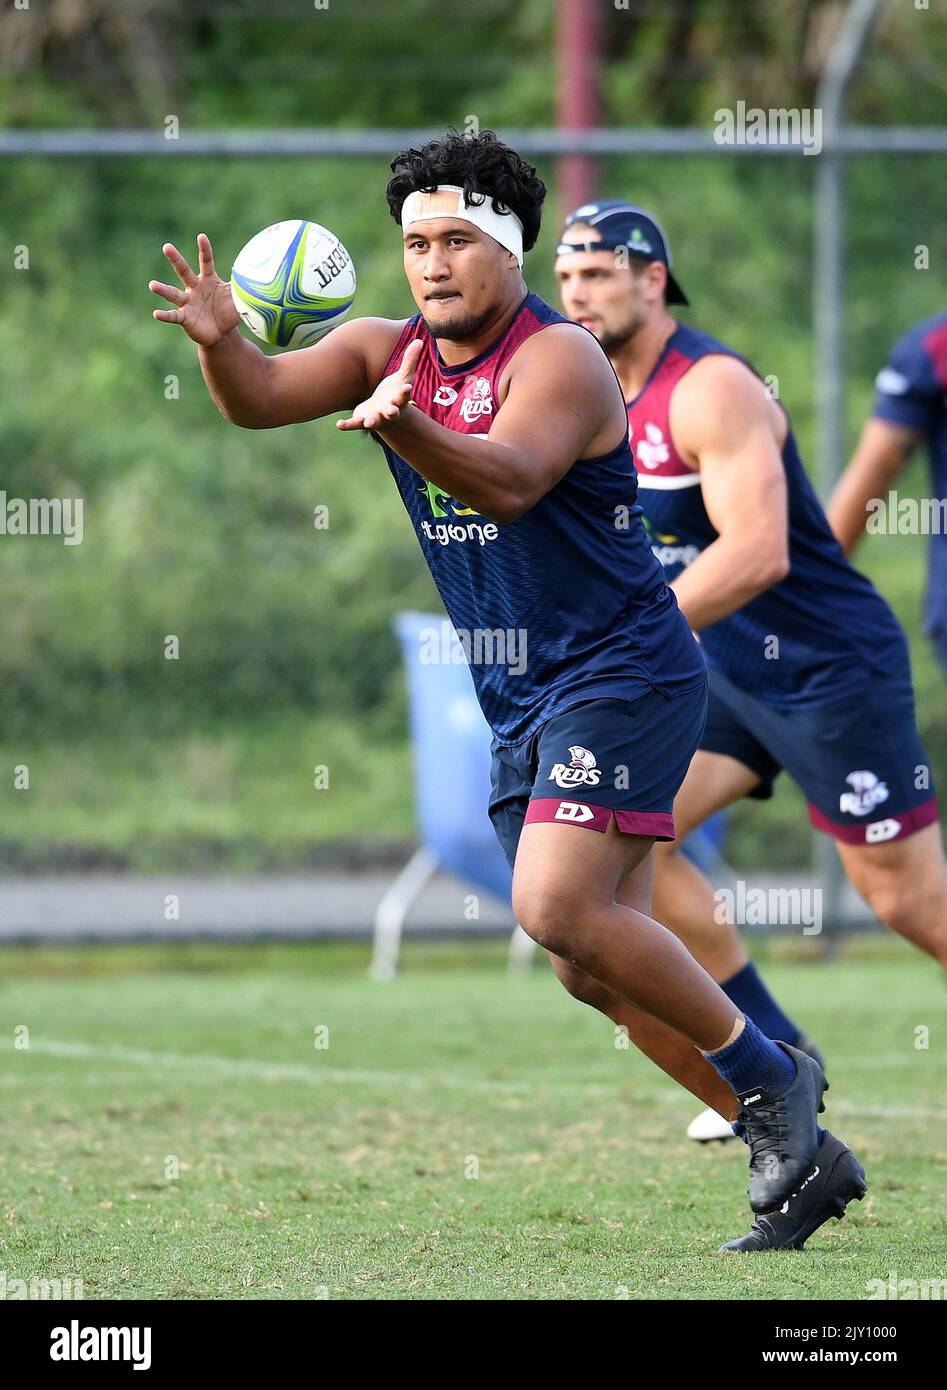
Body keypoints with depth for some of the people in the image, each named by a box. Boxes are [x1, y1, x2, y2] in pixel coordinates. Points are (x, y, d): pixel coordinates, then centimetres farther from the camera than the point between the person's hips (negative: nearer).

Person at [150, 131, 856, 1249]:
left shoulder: (560, 358, -15)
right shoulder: (388, 351, 6)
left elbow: (510, 482, -33)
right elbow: (259, 399, -6)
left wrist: (405, 426, -50)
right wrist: (218, 340, -28)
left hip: (623, 676, -8)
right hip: (519, 702, 8)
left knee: (558, 909, -22)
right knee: (593, 964, 7)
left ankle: (768, 1072, -5)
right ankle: (798, 1153, 16)